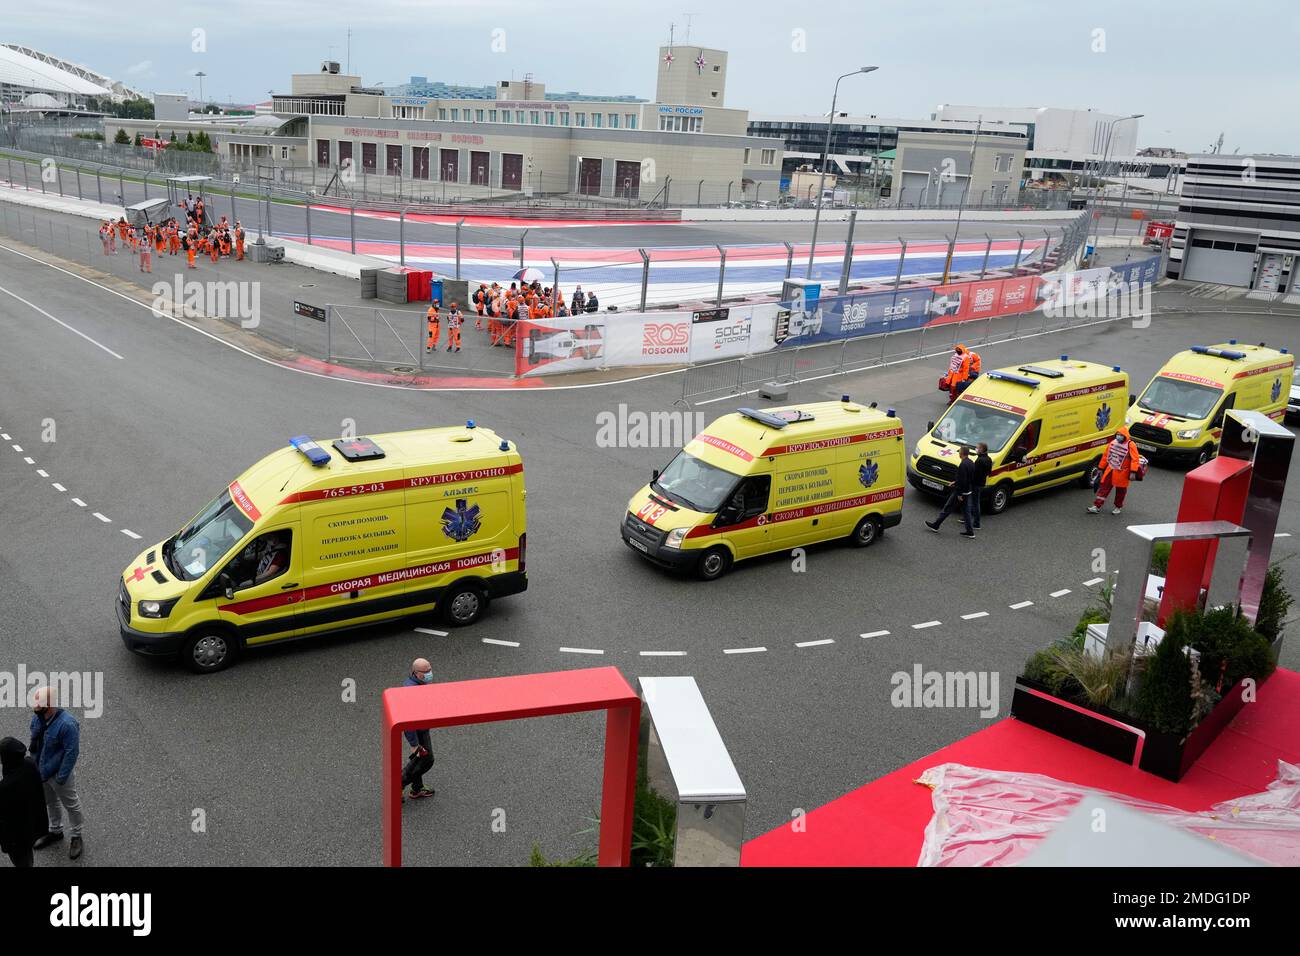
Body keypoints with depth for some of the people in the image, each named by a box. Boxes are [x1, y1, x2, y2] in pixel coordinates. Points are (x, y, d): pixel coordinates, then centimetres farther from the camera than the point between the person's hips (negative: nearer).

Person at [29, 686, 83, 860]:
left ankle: (76, 837, 32)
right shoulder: (37, 717, -9)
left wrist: (61, 777, -21)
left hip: (58, 773, -7)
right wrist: (34, 764, 10)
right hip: (41, 772, 7)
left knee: (71, 805, 13)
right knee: (50, 802, 27)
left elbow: (72, 753, -26)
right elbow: (34, 740, 8)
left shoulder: (67, 724, -32)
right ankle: (55, 832, 48)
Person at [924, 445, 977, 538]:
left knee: (947, 509, 1)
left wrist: (959, 494, -21)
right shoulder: (971, 463, 7)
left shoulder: (963, 465, -23)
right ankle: (969, 531, 15)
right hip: (968, 492, 9)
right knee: (966, 511, 14)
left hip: (961, 492, -9)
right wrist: (956, 482, 25)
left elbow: (962, 481, -25)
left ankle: (935, 525, 10)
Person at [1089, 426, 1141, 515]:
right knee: (1104, 487, 2)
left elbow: (1135, 459, -18)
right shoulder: (1113, 442, 3)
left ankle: (1118, 507, 28)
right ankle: (1097, 506, 3)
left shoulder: (1130, 445, -14)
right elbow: (1106, 456, 11)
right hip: (1110, 470, 5)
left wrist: (1133, 472, -25)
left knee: (1120, 490, 11)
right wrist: (1101, 468, 13)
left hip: (1122, 473, -5)